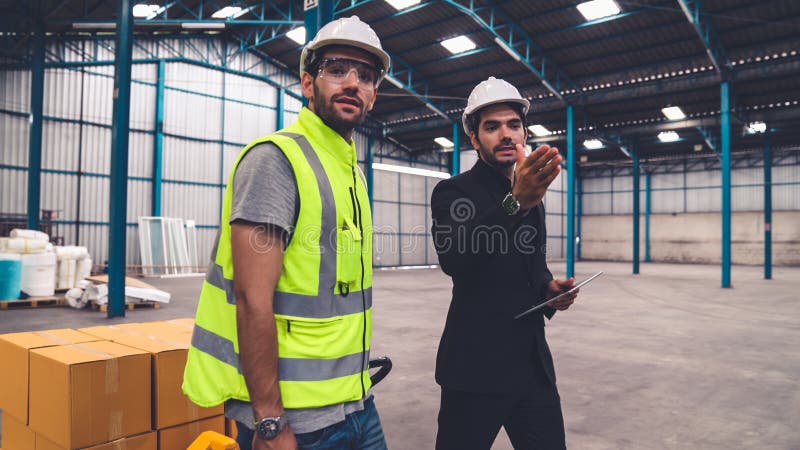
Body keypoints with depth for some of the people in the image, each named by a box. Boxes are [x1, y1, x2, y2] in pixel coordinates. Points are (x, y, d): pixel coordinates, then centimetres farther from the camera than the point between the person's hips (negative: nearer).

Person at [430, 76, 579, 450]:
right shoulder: (454, 191, -9)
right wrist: (515, 203, -42)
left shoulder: (532, 196, 12)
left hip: (533, 363, 6)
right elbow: (453, 258, -29)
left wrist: (549, 286, 2)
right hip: (476, 366, -6)